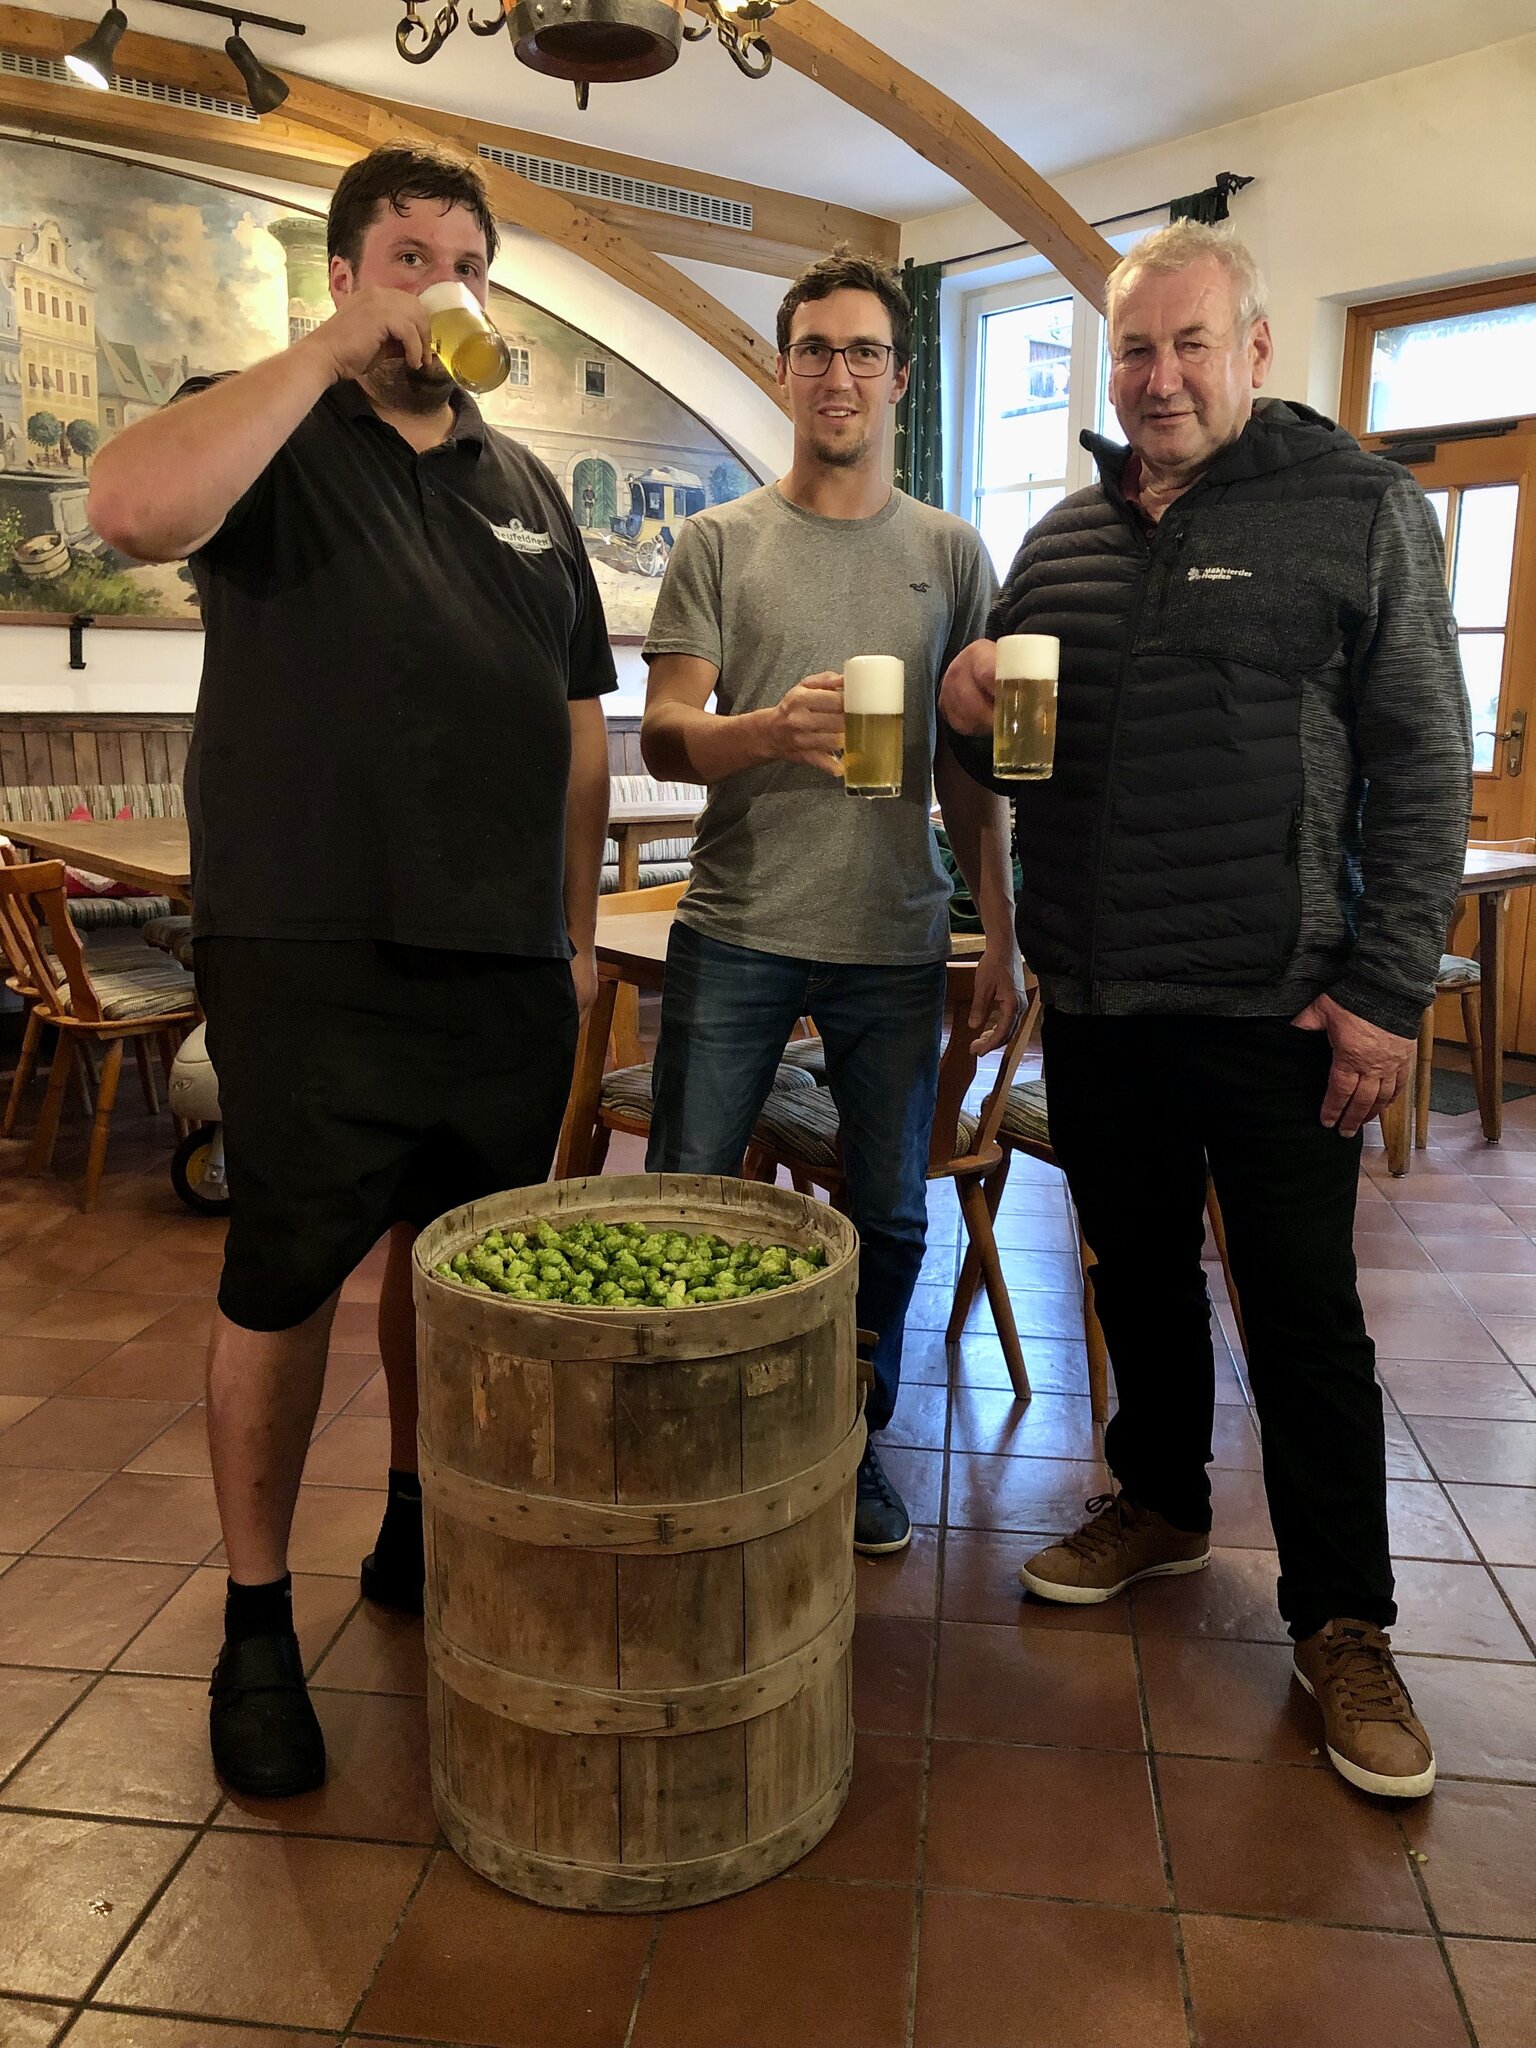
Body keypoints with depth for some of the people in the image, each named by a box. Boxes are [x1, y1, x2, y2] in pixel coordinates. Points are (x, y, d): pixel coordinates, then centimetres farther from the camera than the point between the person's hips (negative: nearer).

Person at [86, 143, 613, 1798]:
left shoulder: (526, 487, 17)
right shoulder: (270, 430, 3)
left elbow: (578, 720, 17)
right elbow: (136, 510, -22)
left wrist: (576, 930, 12)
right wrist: (334, 351, -15)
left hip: (508, 963, 5)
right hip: (312, 955, -4)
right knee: (283, 1282, 3)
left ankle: (415, 1530, 35)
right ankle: (257, 1621, 21)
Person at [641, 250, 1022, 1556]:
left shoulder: (950, 552, 10)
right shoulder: (719, 542, 5)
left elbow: (968, 768, 10)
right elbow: (661, 735, -2)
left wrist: (1004, 940, 5)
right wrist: (774, 729, -23)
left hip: (896, 940, 2)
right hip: (736, 928, -1)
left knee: (889, 1211, 8)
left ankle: (855, 1446, 29)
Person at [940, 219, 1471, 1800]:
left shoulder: (1357, 509, -3)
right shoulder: (1063, 538, 12)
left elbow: (1421, 764, -7)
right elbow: (1016, 750, 20)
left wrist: (1385, 986, -14)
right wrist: (973, 707, -4)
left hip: (1274, 1011, -5)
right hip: (1093, 1003, 5)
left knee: (1305, 1320, 3)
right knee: (1137, 1272, 18)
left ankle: (1342, 1624, 19)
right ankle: (1160, 1502, 39)